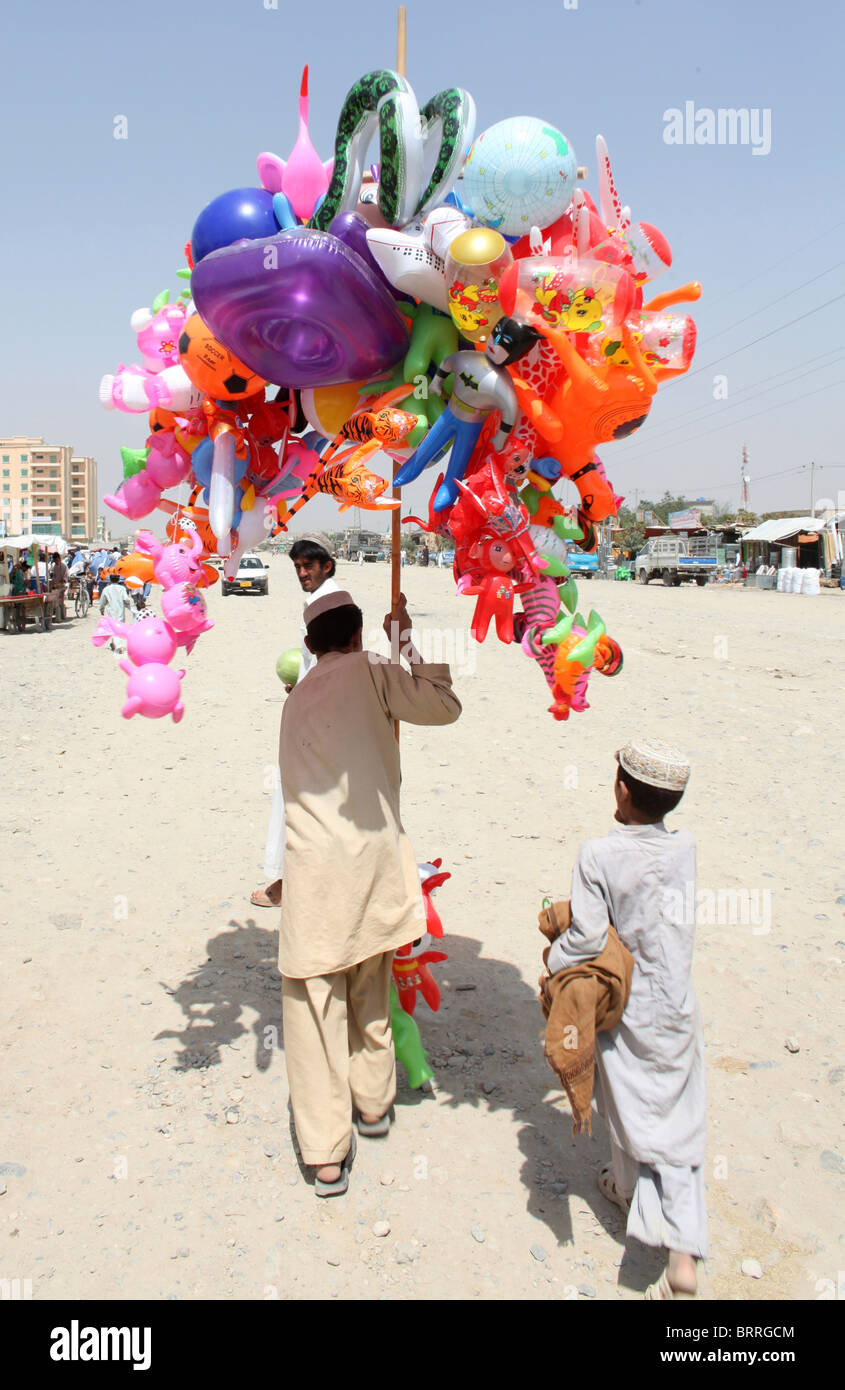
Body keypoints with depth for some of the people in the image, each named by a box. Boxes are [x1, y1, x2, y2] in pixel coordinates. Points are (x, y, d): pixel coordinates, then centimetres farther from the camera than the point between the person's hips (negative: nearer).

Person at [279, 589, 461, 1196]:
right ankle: (374, 1103, 37)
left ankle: (327, 1153, 6)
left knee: (316, 1003, 4)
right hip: (371, 857, -1)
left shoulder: (298, 697, 14)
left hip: (312, 863, 1)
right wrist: (409, 641, 10)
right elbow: (445, 706, -1)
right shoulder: (368, 668, 0)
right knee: (370, 992, 19)